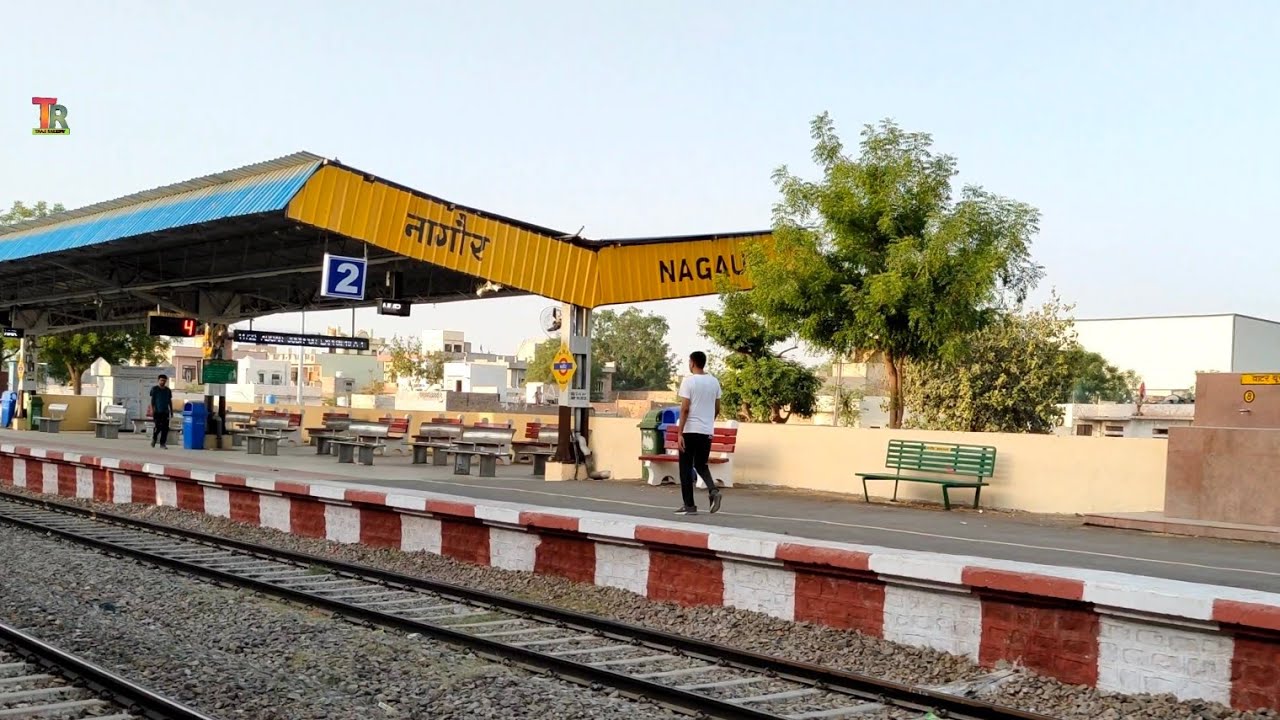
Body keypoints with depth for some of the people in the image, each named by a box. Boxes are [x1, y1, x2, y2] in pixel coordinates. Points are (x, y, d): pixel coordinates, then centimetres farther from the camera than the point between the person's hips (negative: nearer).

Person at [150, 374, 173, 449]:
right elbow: (152, 400, 0)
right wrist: (152, 409, -9)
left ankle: (163, 444, 1)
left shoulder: (168, 390, 15)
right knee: (158, 427, -9)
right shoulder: (154, 389, 3)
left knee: (165, 428, -3)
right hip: (157, 411, -4)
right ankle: (154, 438, 20)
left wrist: (171, 411, 16)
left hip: (165, 411, 4)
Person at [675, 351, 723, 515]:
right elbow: (717, 409, 13)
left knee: (686, 468, 4)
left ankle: (689, 505, 4)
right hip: (707, 431, 6)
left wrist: (680, 433, -13)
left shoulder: (688, 381, -10)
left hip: (690, 431, -5)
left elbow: (685, 409, -15)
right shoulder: (714, 382, 8)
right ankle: (713, 490, -8)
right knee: (701, 465, 18)